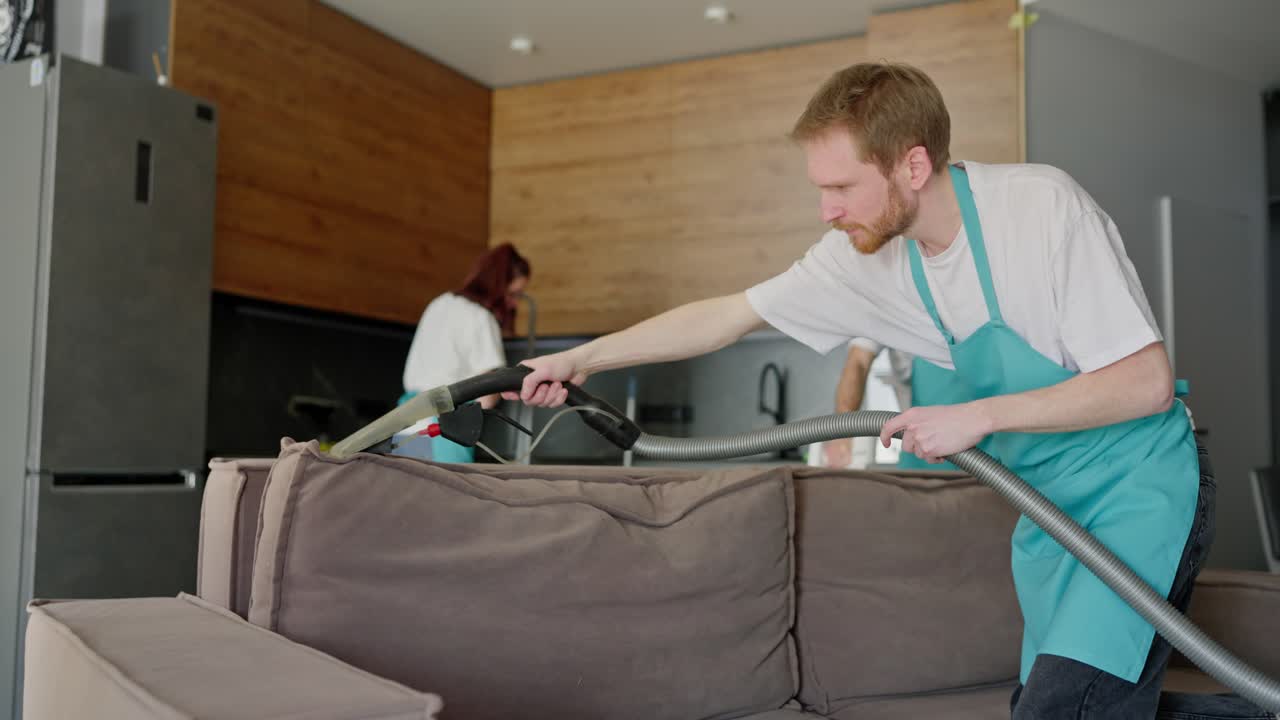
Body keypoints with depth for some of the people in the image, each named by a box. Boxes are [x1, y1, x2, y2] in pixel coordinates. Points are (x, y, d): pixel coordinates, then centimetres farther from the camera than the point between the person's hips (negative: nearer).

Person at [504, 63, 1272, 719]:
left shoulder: (1043, 205, -22)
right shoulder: (867, 254, -4)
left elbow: (1146, 381, -22)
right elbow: (726, 315, 4)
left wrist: (979, 416, -24)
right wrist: (583, 358, 6)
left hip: (1141, 482, -7)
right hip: (1051, 506, 7)